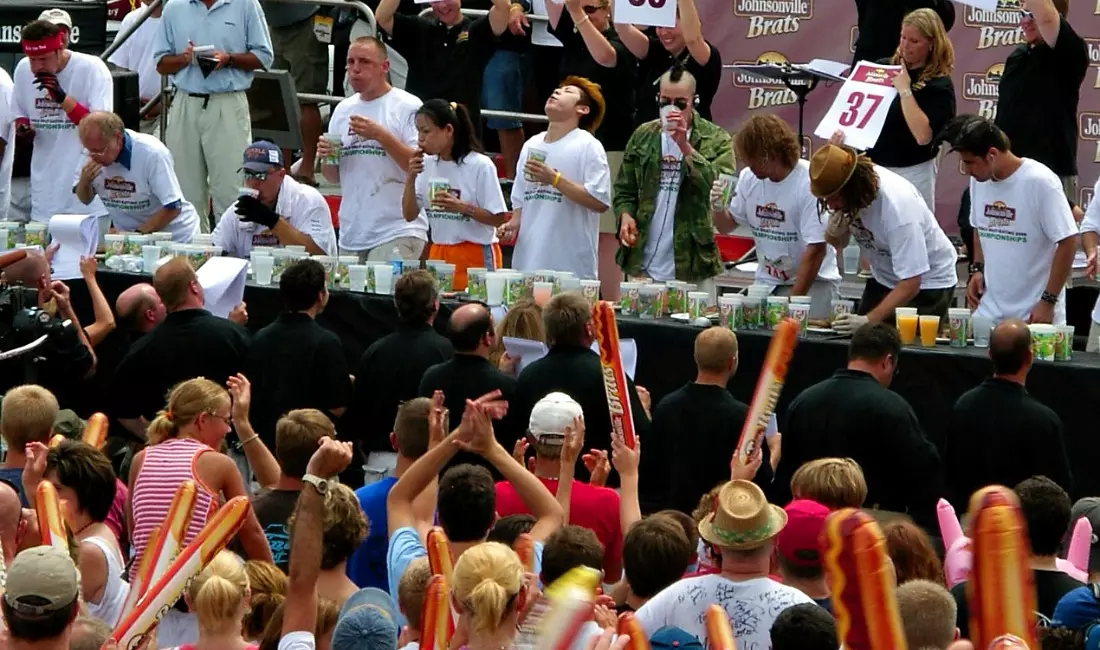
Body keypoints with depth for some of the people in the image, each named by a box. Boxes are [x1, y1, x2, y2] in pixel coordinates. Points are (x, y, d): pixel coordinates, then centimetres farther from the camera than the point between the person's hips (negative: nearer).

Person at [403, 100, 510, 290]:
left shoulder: (480, 165, -11)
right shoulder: (427, 164, 4)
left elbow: (499, 219, -10)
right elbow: (410, 215, 6)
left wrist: (462, 207, -23)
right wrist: (411, 178, -7)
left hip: (476, 257, -5)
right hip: (439, 253, 5)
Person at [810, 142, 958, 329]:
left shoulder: (897, 205, -35)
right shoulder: (844, 192, -16)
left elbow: (910, 284, -35)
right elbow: (838, 243, 3)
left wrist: (869, 320, -45)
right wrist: (833, 232, -22)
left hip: (927, 281, -6)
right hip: (884, 278, 6)